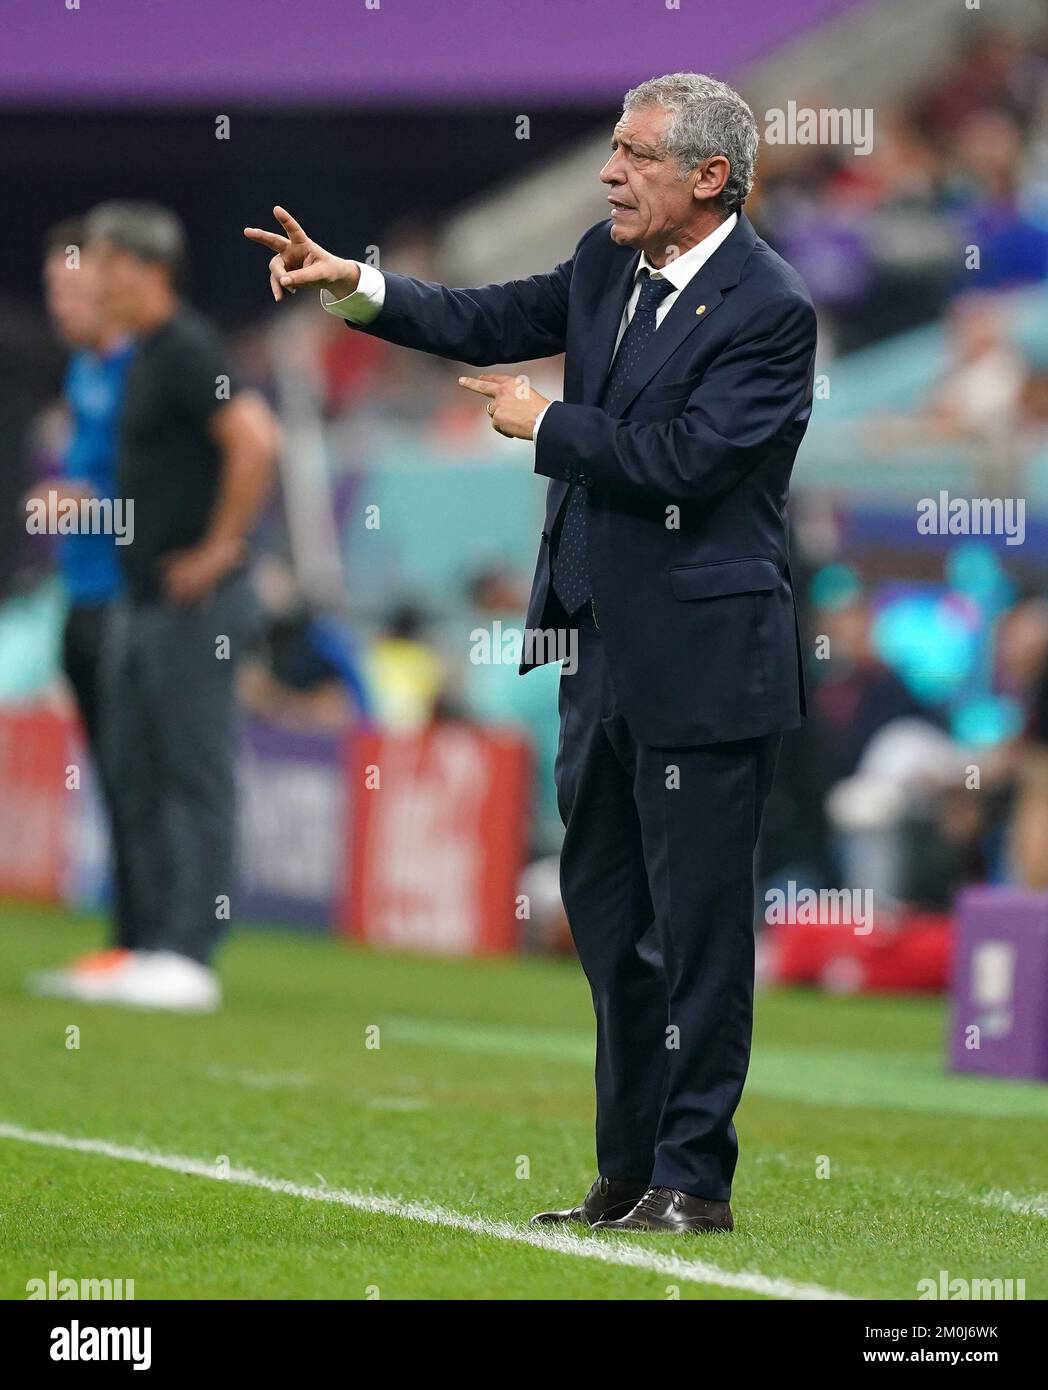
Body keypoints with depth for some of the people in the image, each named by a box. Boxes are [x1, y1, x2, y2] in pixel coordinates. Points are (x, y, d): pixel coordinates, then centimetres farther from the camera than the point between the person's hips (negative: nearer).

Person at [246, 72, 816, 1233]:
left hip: (702, 662, -9)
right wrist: (355, 287, 1)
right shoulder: (609, 267, 9)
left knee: (698, 921, -3)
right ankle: (629, 1172, 23)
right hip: (606, 651, 9)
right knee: (606, 909, 14)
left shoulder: (768, 310, -16)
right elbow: (494, 323, 14)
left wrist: (544, 423, -12)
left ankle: (693, 1180, 4)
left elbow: (686, 452, -24)